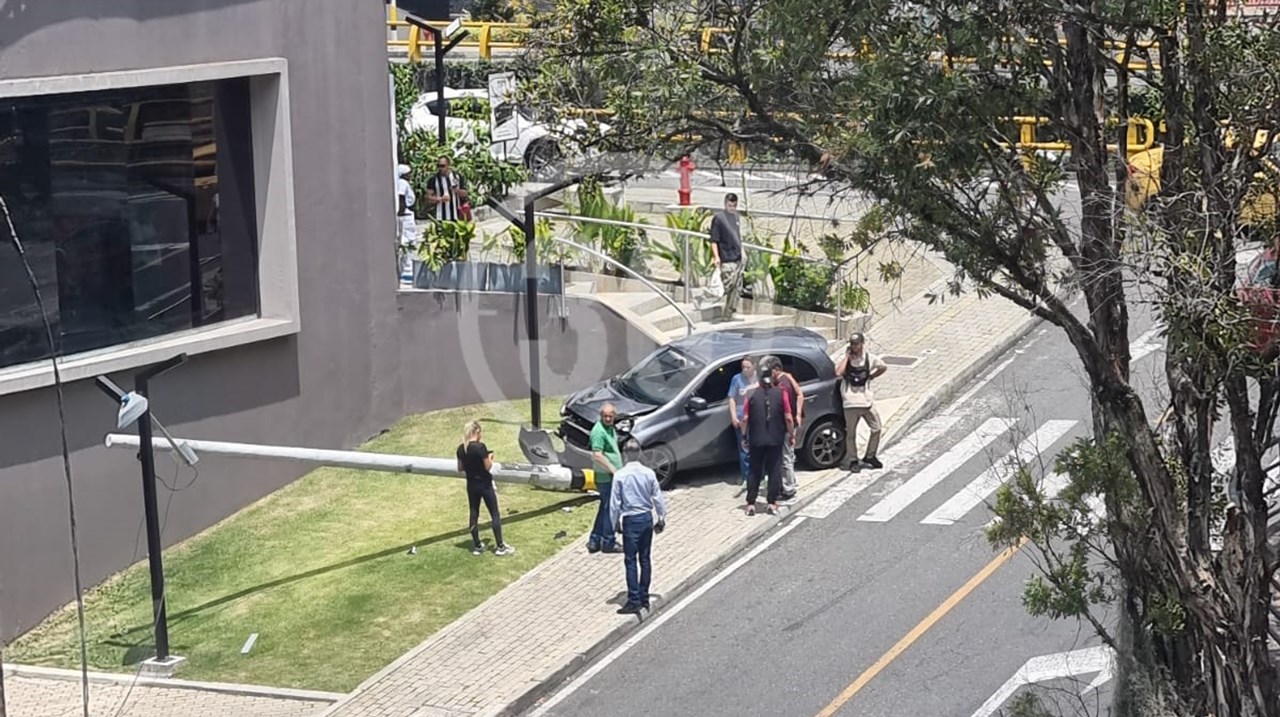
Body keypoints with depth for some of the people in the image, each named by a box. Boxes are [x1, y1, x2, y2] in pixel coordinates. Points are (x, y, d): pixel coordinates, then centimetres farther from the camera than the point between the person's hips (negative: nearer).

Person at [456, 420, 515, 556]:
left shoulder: (461, 449, -1)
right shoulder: (480, 446, -20)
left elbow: (460, 469, 6)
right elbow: (488, 467, -17)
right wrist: (490, 457, 1)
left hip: (471, 484, 6)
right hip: (484, 484, -6)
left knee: (474, 514, 13)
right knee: (495, 514, 3)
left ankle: (477, 546, 18)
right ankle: (500, 546, 5)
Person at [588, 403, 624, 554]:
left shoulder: (610, 428, 11)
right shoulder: (598, 431, -19)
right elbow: (597, 455, -26)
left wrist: (618, 469, 22)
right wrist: (613, 470, -26)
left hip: (612, 475, 10)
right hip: (606, 477, -10)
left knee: (604, 508, 15)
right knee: (610, 509, -2)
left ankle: (594, 541, 22)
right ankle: (608, 543, 7)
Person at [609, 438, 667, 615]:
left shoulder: (620, 475, -12)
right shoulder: (649, 473, -4)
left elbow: (615, 502, -7)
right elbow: (658, 498, 3)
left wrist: (615, 522, 5)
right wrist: (662, 518, 16)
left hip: (630, 520, -4)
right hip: (647, 517, 4)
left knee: (631, 561, -1)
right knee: (645, 559, 12)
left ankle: (634, 601, -6)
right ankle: (644, 598, 18)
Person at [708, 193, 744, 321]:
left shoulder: (736, 217, 13)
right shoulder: (718, 218, -9)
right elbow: (714, 240, -12)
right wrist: (716, 256, -21)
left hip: (737, 258, 8)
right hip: (726, 259, -8)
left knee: (737, 287, 8)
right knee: (728, 286, -11)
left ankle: (729, 314, 15)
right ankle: (725, 315, -3)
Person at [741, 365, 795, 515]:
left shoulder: (752, 395, 4)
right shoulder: (781, 394, 0)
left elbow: (745, 418, 0)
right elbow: (788, 418, -4)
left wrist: (744, 436, 10)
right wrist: (791, 435, 5)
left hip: (756, 439, 1)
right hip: (775, 439, -1)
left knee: (755, 471, 9)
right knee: (774, 470, 7)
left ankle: (751, 504, 5)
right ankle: (772, 504, 4)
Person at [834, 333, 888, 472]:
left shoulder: (870, 358, 1)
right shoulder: (846, 359, -5)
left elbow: (883, 368, 17)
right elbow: (838, 373, -24)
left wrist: (870, 377, 8)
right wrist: (847, 357, -16)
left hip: (867, 400, 2)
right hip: (851, 402, -2)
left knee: (876, 428, 6)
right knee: (851, 433, 3)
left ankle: (870, 456, 25)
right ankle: (853, 461, 16)